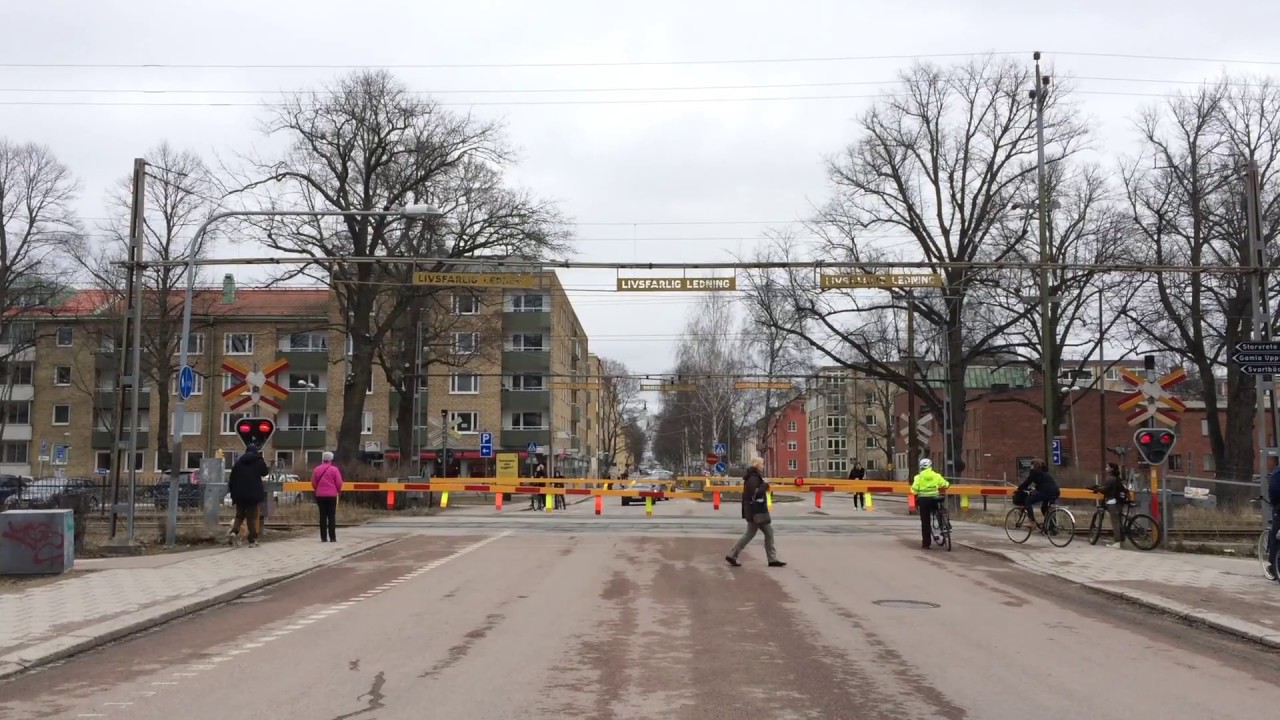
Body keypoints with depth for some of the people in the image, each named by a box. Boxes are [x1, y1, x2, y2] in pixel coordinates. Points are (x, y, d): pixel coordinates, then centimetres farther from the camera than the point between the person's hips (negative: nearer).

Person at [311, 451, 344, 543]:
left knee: (323, 516, 6)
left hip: (320, 495, 3)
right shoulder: (334, 469, -6)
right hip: (332, 495, -3)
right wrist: (338, 491, 12)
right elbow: (339, 483, -7)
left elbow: (313, 483, 4)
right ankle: (332, 537, -4)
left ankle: (323, 537, 4)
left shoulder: (316, 469, 4)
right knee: (332, 516, 0)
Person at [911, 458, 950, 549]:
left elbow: (914, 490, -8)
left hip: (923, 499, -1)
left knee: (925, 522, 4)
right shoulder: (936, 476, 2)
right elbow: (946, 484, 4)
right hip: (934, 499, 1)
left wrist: (916, 501, 4)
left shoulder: (918, 477, -3)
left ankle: (926, 543, 6)